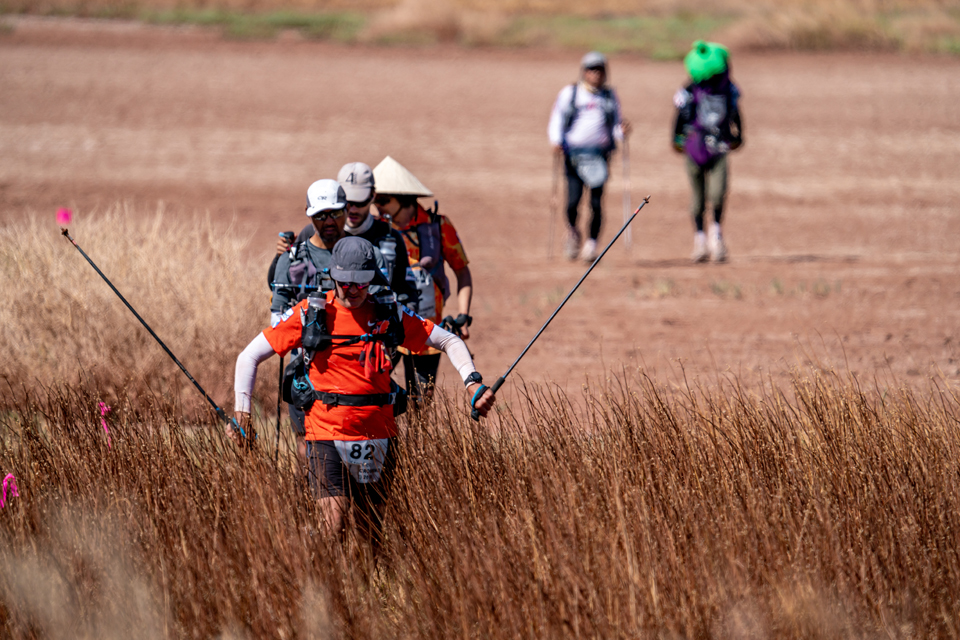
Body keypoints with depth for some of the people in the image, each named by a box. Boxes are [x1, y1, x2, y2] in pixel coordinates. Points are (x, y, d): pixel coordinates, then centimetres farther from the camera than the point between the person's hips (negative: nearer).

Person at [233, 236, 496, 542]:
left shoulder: (389, 314, 5)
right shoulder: (311, 314, -1)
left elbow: (449, 341, 13)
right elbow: (249, 357, 3)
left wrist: (472, 382, -3)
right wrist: (241, 413, -6)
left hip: (378, 435, 3)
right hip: (327, 435, -3)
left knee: (369, 534, 9)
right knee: (335, 526, -18)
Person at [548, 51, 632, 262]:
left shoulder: (610, 96, 15)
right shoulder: (569, 93, 9)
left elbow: (615, 125, 17)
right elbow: (556, 121, 8)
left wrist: (621, 131, -5)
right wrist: (556, 141, -9)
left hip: (599, 155, 1)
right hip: (573, 153, -1)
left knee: (596, 202, -6)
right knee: (573, 200, -9)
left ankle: (592, 242, 8)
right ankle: (573, 232, 18)